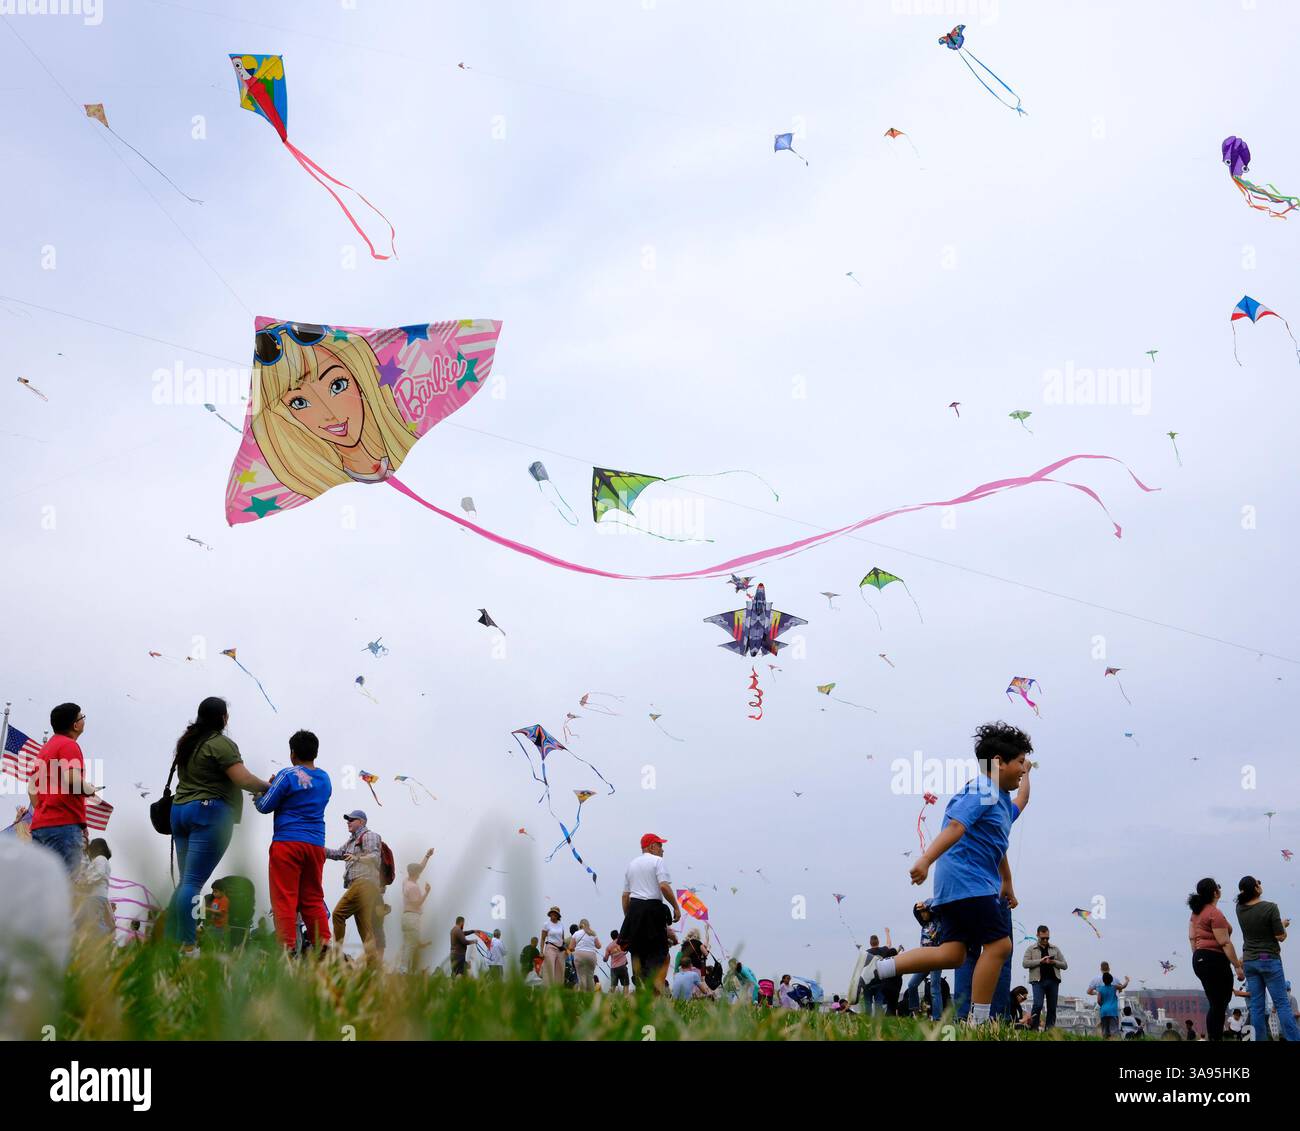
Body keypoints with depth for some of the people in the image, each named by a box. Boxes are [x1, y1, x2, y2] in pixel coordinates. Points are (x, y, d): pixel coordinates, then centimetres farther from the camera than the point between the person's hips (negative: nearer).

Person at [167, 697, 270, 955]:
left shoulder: (188, 741, 18)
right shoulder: (221, 744, -9)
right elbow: (244, 779, -16)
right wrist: (268, 787, 0)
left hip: (180, 809, 8)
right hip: (210, 812, -8)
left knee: (186, 882, 11)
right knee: (194, 883, -12)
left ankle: (170, 941, 8)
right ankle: (187, 946, -15)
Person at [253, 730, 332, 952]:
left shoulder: (287, 775, -6)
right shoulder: (325, 779, 13)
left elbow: (265, 807, -2)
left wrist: (258, 796, 20)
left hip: (288, 842, -6)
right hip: (316, 845, 6)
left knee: (284, 898, -5)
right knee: (314, 899, 11)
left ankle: (286, 948, -11)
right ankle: (323, 945, 3)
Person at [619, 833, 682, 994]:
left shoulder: (631, 864, 19)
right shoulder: (657, 861, 0)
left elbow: (625, 894, 16)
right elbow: (664, 886, -14)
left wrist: (628, 918, 19)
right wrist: (676, 907, -8)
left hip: (633, 908, 6)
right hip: (653, 908, -6)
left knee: (637, 952, 9)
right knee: (658, 952, -4)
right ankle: (654, 992, -16)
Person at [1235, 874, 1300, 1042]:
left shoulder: (1240, 909, 0)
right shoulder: (1270, 907, -16)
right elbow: (1281, 937, -12)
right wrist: (1283, 924, 7)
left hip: (1249, 961, 5)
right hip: (1269, 959, -5)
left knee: (1256, 1005, 5)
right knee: (1282, 1003, -2)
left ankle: (1259, 1039, 3)